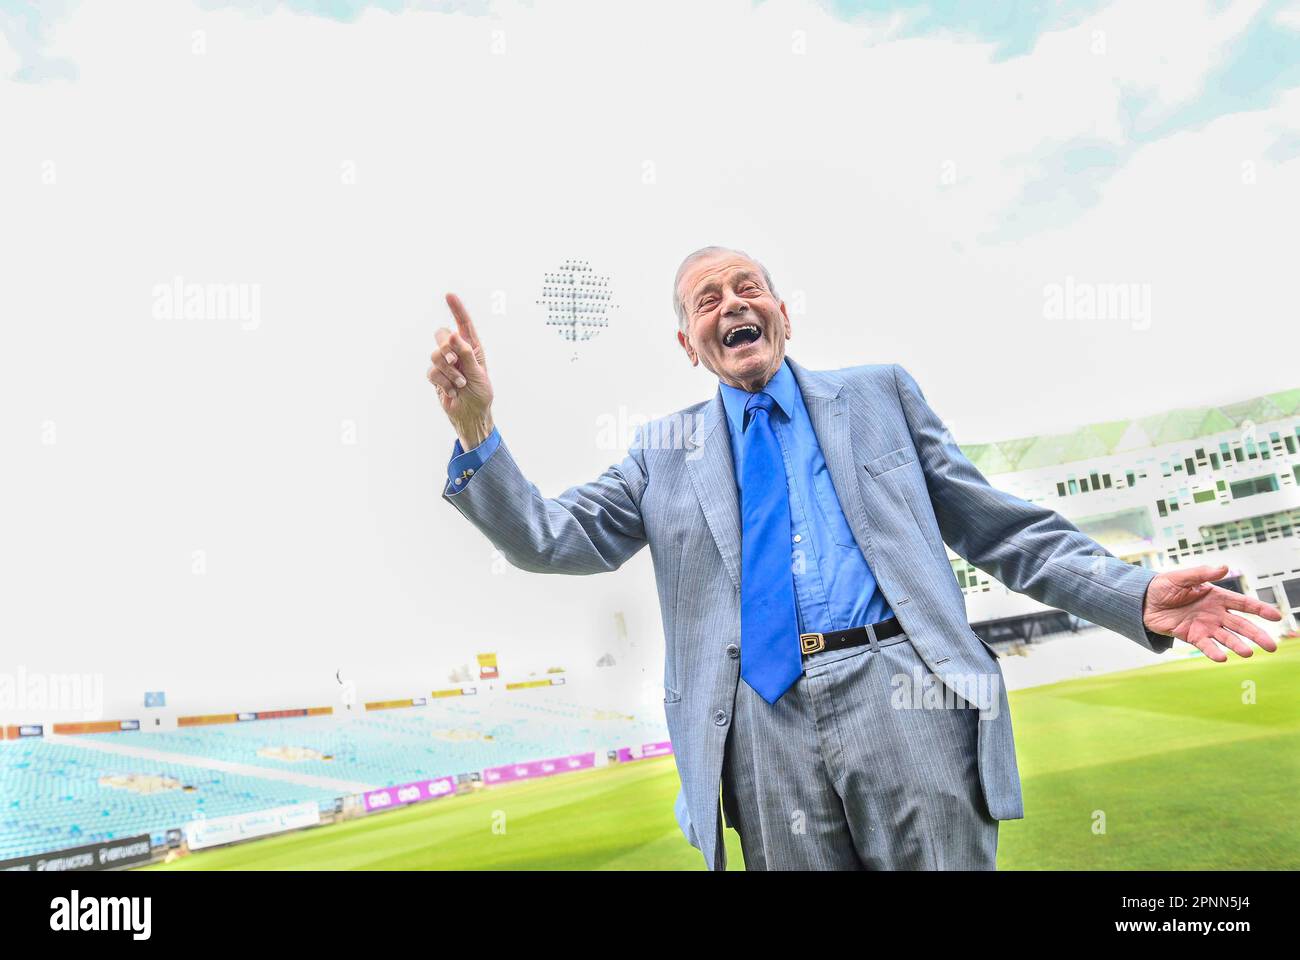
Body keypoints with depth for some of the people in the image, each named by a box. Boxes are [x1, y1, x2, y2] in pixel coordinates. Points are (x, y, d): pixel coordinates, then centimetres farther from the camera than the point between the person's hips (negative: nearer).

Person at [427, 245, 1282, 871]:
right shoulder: (666, 450, 14)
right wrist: (476, 431, -8)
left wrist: (1137, 597, -2)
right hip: (764, 725, 1)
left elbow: (1000, 526, 11)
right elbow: (551, 539, 7)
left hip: (902, 696, 0)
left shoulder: (880, 394, 13)